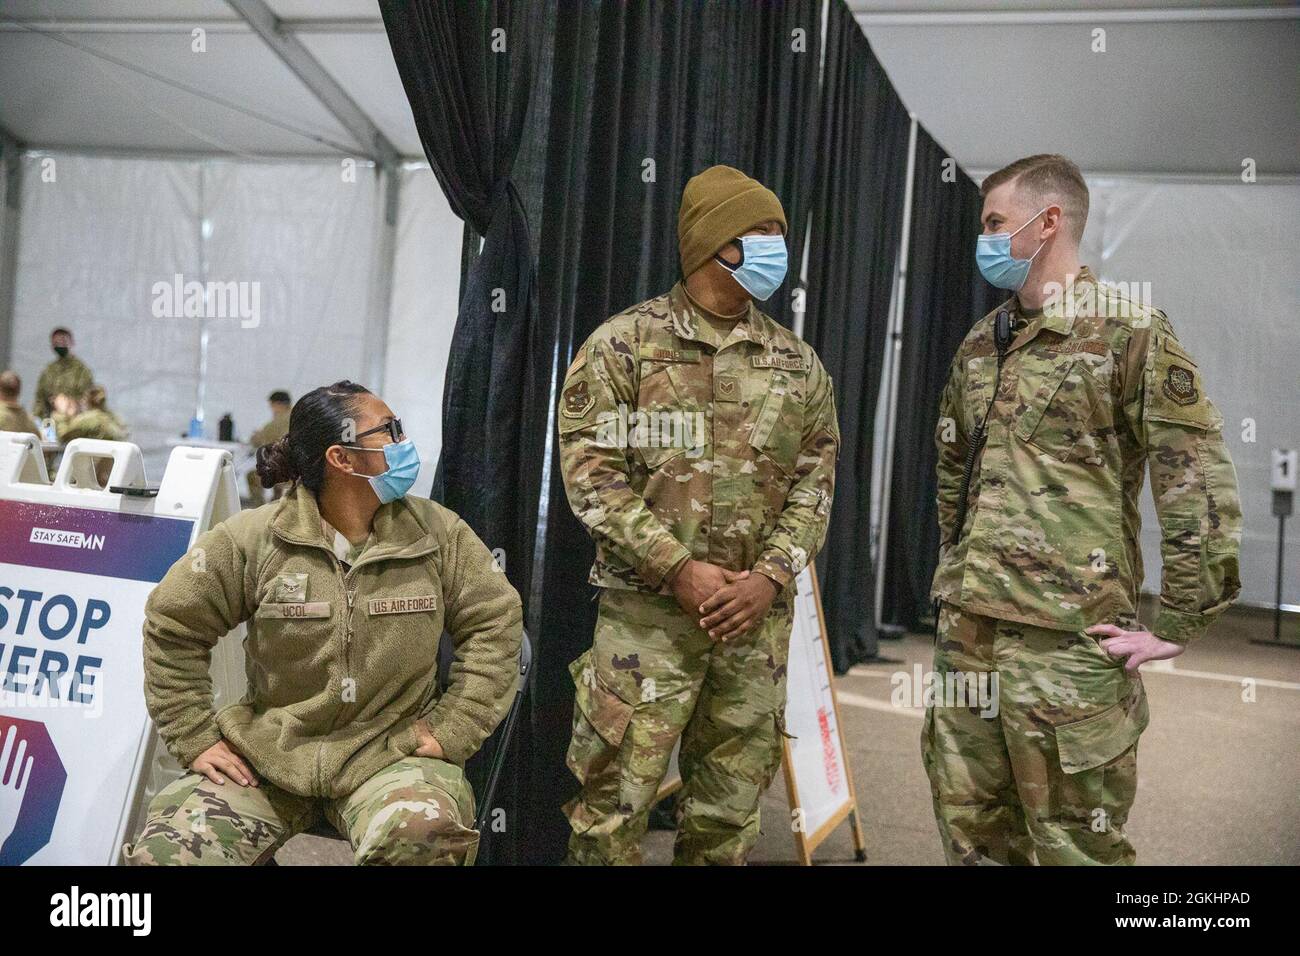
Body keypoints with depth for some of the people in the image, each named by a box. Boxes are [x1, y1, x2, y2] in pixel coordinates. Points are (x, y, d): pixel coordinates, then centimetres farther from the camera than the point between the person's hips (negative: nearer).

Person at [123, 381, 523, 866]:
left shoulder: (438, 534, -3)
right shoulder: (252, 538, -6)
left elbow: (495, 620, 1)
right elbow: (173, 622, 3)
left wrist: (453, 729, -6)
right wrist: (194, 737, 0)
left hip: (392, 751, -1)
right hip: (267, 754, 2)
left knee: (422, 839, -33)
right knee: (165, 850, -16)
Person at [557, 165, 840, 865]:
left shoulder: (798, 364, 11)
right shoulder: (622, 345, -2)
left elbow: (814, 482, 8)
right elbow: (591, 472, -8)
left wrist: (771, 576, -8)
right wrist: (680, 571, -14)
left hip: (757, 618, 4)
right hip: (646, 611, -4)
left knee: (729, 813, 13)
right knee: (615, 806, 0)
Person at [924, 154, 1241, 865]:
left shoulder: (1131, 332, -6)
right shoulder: (979, 344, 14)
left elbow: (1200, 484, -11)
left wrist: (1176, 627, -12)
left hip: (1068, 638, -6)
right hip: (965, 627, 7)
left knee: (1074, 841, 3)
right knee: (971, 831, 16)